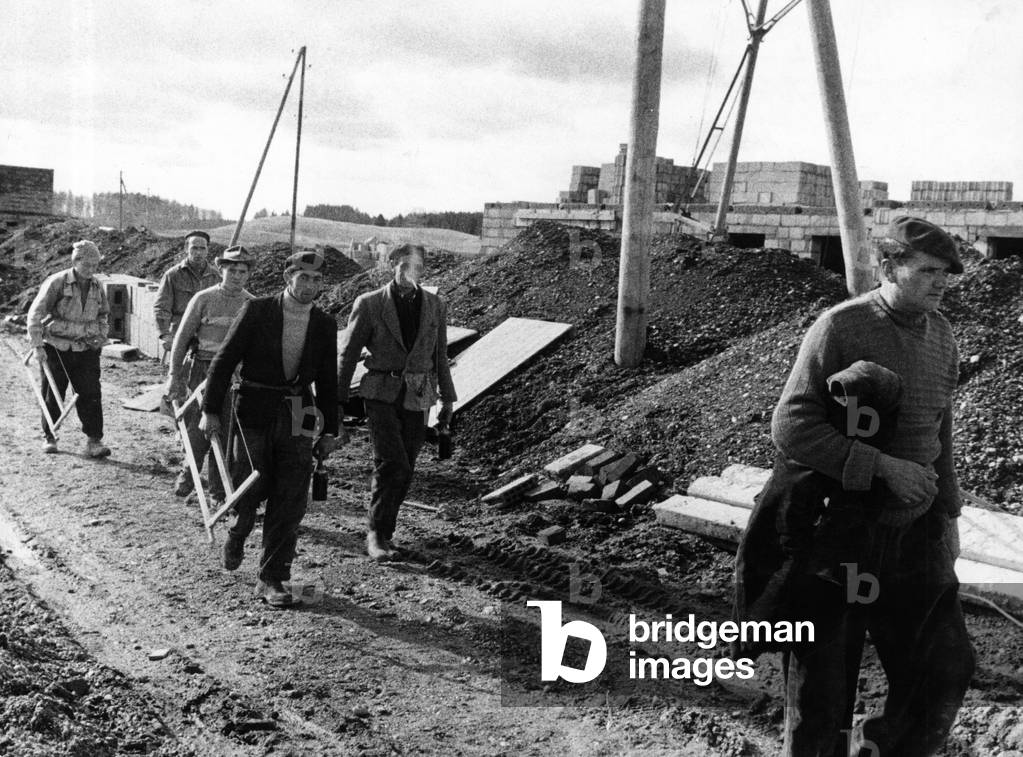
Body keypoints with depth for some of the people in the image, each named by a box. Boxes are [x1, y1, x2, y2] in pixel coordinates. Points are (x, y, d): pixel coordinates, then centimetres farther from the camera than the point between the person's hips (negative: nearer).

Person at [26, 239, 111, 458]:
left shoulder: (96, 287, 5)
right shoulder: (57, 282, -11)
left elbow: (102, 314, 23)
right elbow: (35, 313, -13)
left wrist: (100, 338, 11)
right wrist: (37, 346, -17)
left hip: (85, 350, 3)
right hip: (55, 349, -3)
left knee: (91, 394, -7)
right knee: (52, 396, 8)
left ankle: (94, 441, -7)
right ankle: (49, 438, 25)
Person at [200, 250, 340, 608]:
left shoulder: (325, 325, 5)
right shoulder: (256, 311, -4)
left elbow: (328, 381, 12)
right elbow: (224, 360, -3)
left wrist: (329, 431, 11)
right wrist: (210, 410, -7)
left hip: (298, 420, 2)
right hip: (254, 412, -2)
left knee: (289, 503, 0)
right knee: (250, 488, 1)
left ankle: (272, 579, 9)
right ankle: (237, 534, 36)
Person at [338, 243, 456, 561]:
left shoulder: (435, 306, 7)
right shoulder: (369, 304, -3)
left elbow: (440, 356, 15)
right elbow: (347, 353, 2)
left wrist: (447, 399, 16)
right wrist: (338, 401, 3)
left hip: (417, 399, 4)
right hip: (382, 395, -3)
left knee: (404, 471, 5)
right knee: (392, 464, -16)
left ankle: (383, 529, 22)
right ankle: (377, 534, -4)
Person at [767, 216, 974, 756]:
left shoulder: (941, 335, 6)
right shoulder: (840, 327, -14)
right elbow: (789, 426, -21)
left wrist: (948, 513, 18)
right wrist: (884, 467, -24)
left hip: (916, 531, 6)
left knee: (945, 667, 7)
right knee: (822, 678, 7)